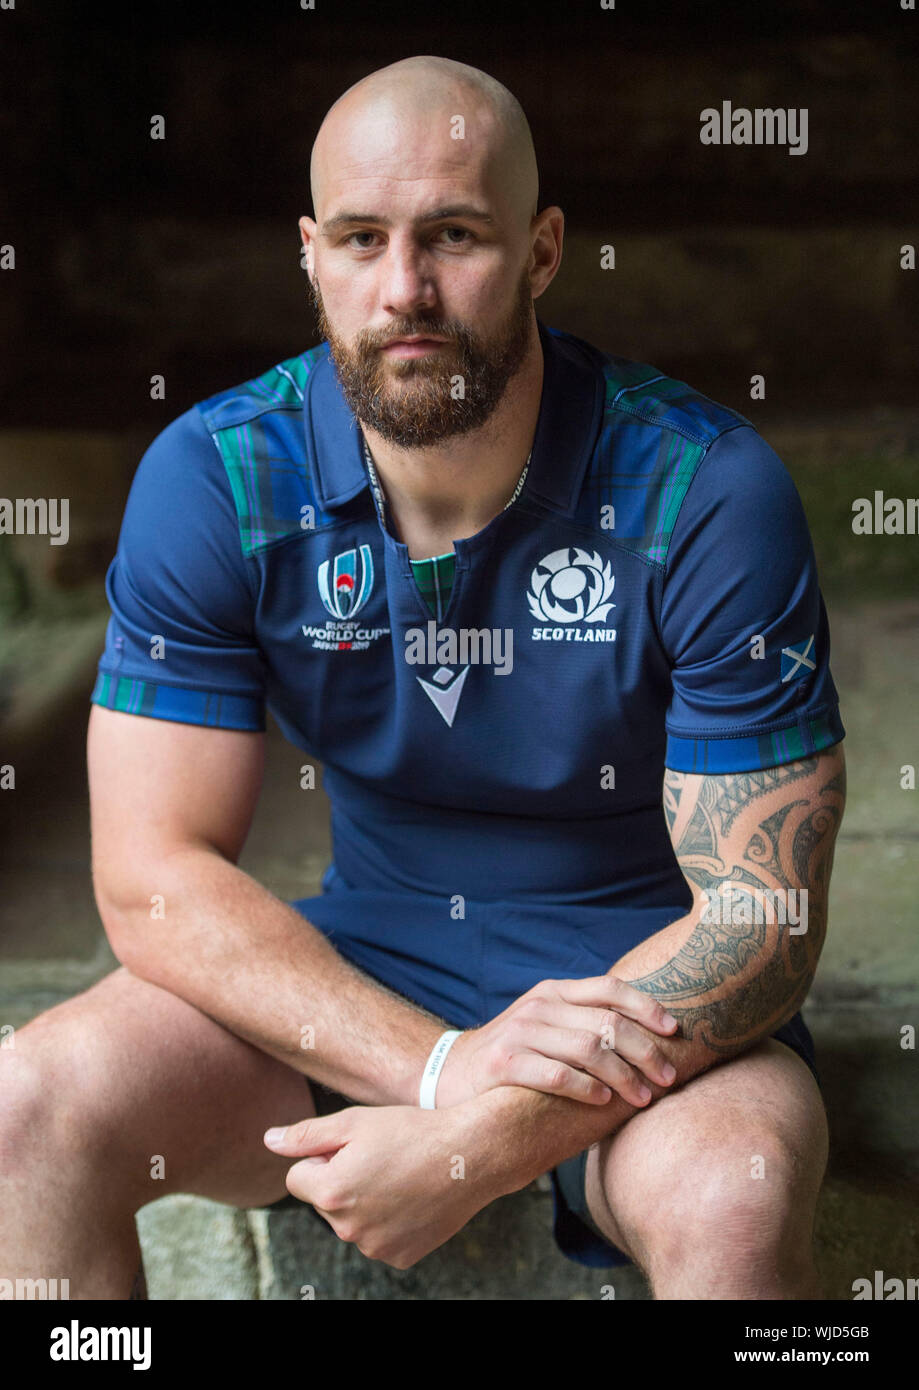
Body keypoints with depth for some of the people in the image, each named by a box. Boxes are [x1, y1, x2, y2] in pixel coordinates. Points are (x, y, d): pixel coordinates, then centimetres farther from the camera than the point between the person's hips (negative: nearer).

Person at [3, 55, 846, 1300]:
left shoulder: (708, 494, -17)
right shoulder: (211, 480, -10)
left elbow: (762, 914, -18)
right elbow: (155, 875, -13)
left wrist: (487, 1143, -30)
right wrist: (442, 1064, -28)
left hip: (639, 973, -2)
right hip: (355, 968, 3)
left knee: (732, 1199, -35)